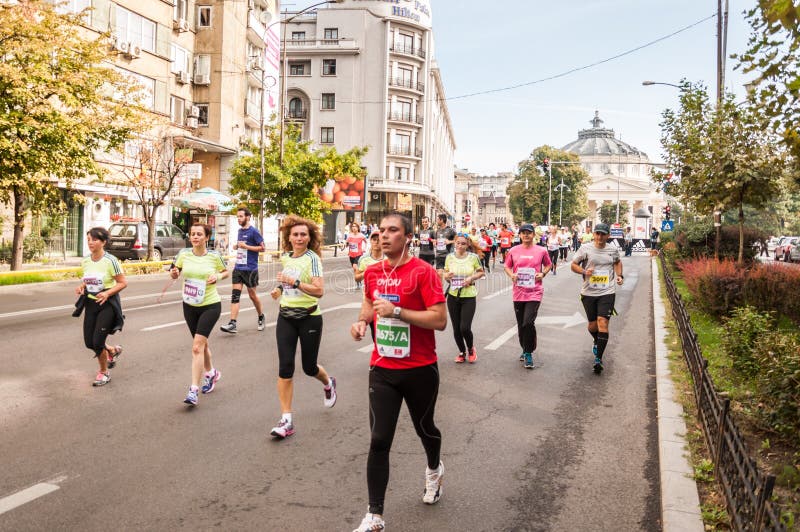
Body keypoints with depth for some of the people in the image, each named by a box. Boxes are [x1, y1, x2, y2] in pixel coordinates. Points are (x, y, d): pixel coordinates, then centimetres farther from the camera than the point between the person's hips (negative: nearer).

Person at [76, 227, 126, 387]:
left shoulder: (110, 261, -15)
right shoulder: (85, 261, 3)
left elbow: (123, 283, -11)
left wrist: (107, 293, -24)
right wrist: (80, 287, -5)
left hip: (107, 304, -6)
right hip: (90, 303, 6)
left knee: (97, 342, -7)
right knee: (89, 342, 7)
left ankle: (104, 372, 18)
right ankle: (113, 350, 39)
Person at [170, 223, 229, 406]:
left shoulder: (214, 256, -8)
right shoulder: (184, 254, -3)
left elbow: (226, 271, 9)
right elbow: (174, 274, 11)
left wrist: (217, 277, -12)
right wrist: (174, 272, -12)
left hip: (210, 305, -4)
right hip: (189, 306, 4)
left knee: (197, 347, -13)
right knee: (202, 344, 19)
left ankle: (193, 390, -9)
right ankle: (211, 373, 45)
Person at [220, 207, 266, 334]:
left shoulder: (253, 231, -9)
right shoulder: (239, 231, 13)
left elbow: (262, 248, -12)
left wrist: (246, 246, -17)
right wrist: (237, 246, 6)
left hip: (250, 269, -6)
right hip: (238, 268, 6)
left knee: (253, 295, 7)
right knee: (235, 295, -4)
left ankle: (261, 318, 28)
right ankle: (232, 324, -7)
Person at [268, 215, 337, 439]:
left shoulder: (312, 258, -12)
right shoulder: (285, 257, 7)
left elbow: (319, 290, -23)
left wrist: (295, 282, -31)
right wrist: (279, 289, 9)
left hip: (309, 318, -4)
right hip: (286, 317, 5)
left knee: (309, 367, 8)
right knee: (285, 367, -5)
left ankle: (328, 383, 45)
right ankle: (286, 420, 1)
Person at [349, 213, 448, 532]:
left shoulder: (423, 272, -14)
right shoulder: (373, 272, 3)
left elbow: (440, 320, -20)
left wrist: (396, 310, -26)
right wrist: (362, 320, 1)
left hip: (420, 370, -3)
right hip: (382, 369, 3)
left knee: (424, 428, 19)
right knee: (379, 441, -2)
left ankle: (434, 470, 53)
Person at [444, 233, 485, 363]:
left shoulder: (473, 257, -5)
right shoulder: (449, 257, 1)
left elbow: (482, 272, 6)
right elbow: (445, 275, 10)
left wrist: (472, 277, -12)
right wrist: (447, 276, -13)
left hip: (469, 296, -3)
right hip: (453, 295, 3)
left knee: (465, 328, -10)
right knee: (456, 328, 8)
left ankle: (471, 349, 22)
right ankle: (462, 352, 32)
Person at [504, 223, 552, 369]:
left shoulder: (541, 251, -1)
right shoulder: (514, 251, 3)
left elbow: (548, 265, 14)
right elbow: (507, 266, 14)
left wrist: (543, 273, -5)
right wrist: (511, 275, -6)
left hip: (534, 293, -3)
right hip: (518, 293, 3)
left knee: (528, 323, -15)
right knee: (521, 324, 13)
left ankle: (529, 354, 0)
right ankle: (525, 350, 34)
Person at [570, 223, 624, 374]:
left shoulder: (613, 250, 5)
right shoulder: (585, 248, -2)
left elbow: (617, 262, 26)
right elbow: (573, 265, 5)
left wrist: (619, 275, 10)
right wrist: (584, 272, -14)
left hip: (607, 292, 0)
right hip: (588, 292, 0)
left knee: (602, 322, -13)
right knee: (592, 325, 10)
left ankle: (598, 358, -9)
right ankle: (596, 341, 47)